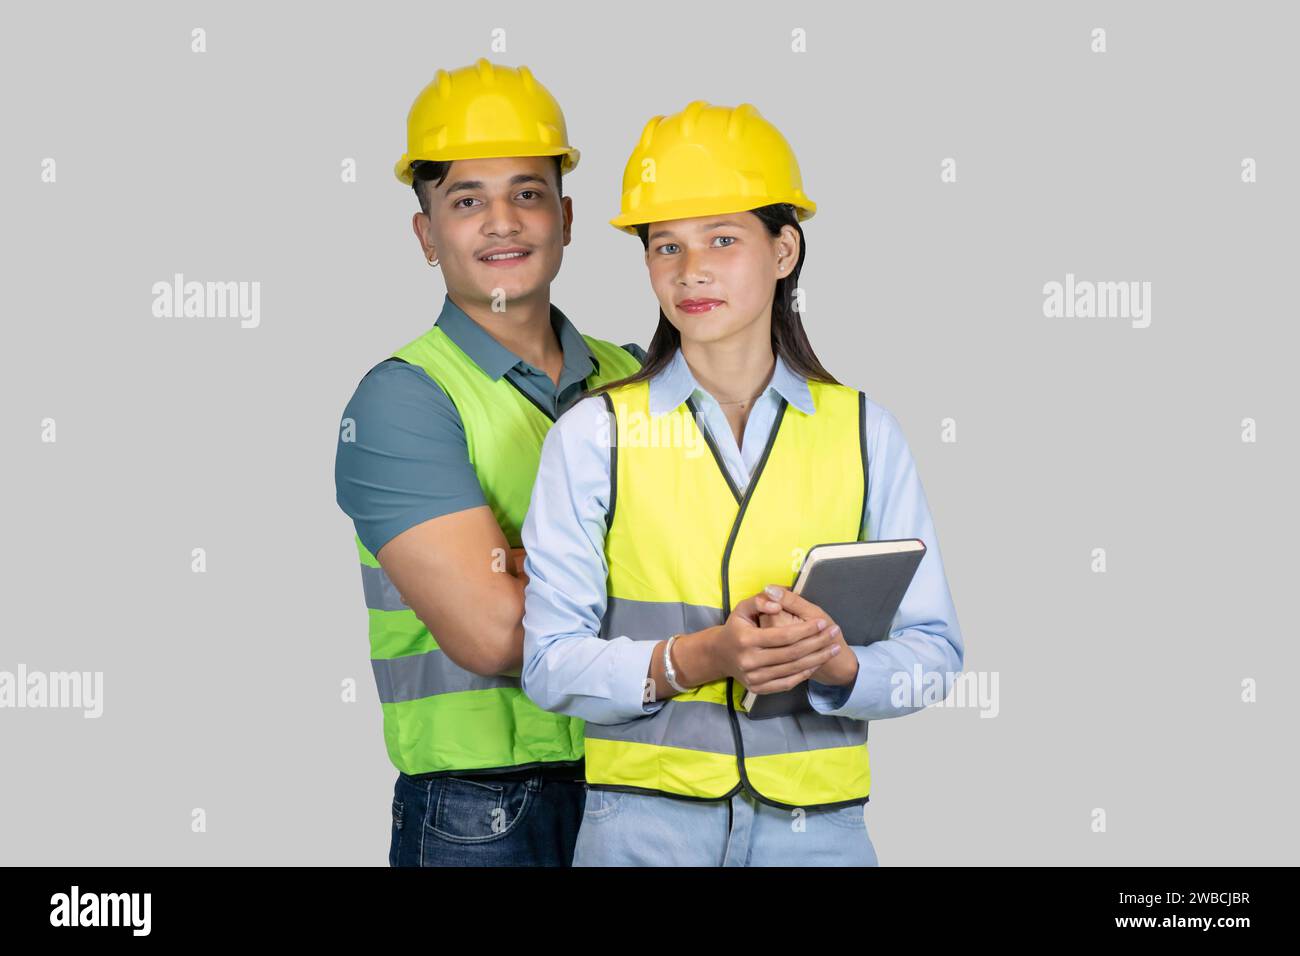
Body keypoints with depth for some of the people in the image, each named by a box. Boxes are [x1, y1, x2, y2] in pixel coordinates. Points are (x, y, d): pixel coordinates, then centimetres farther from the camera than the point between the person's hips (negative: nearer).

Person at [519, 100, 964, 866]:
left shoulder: (864, 433, 5)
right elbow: (551, 664, -4)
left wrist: (838, 662, -17)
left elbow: (934, 653, 3)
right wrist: (696, 659, -19)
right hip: (646, 823, -1)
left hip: (821, 823, 1)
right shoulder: (594, 435, 1)